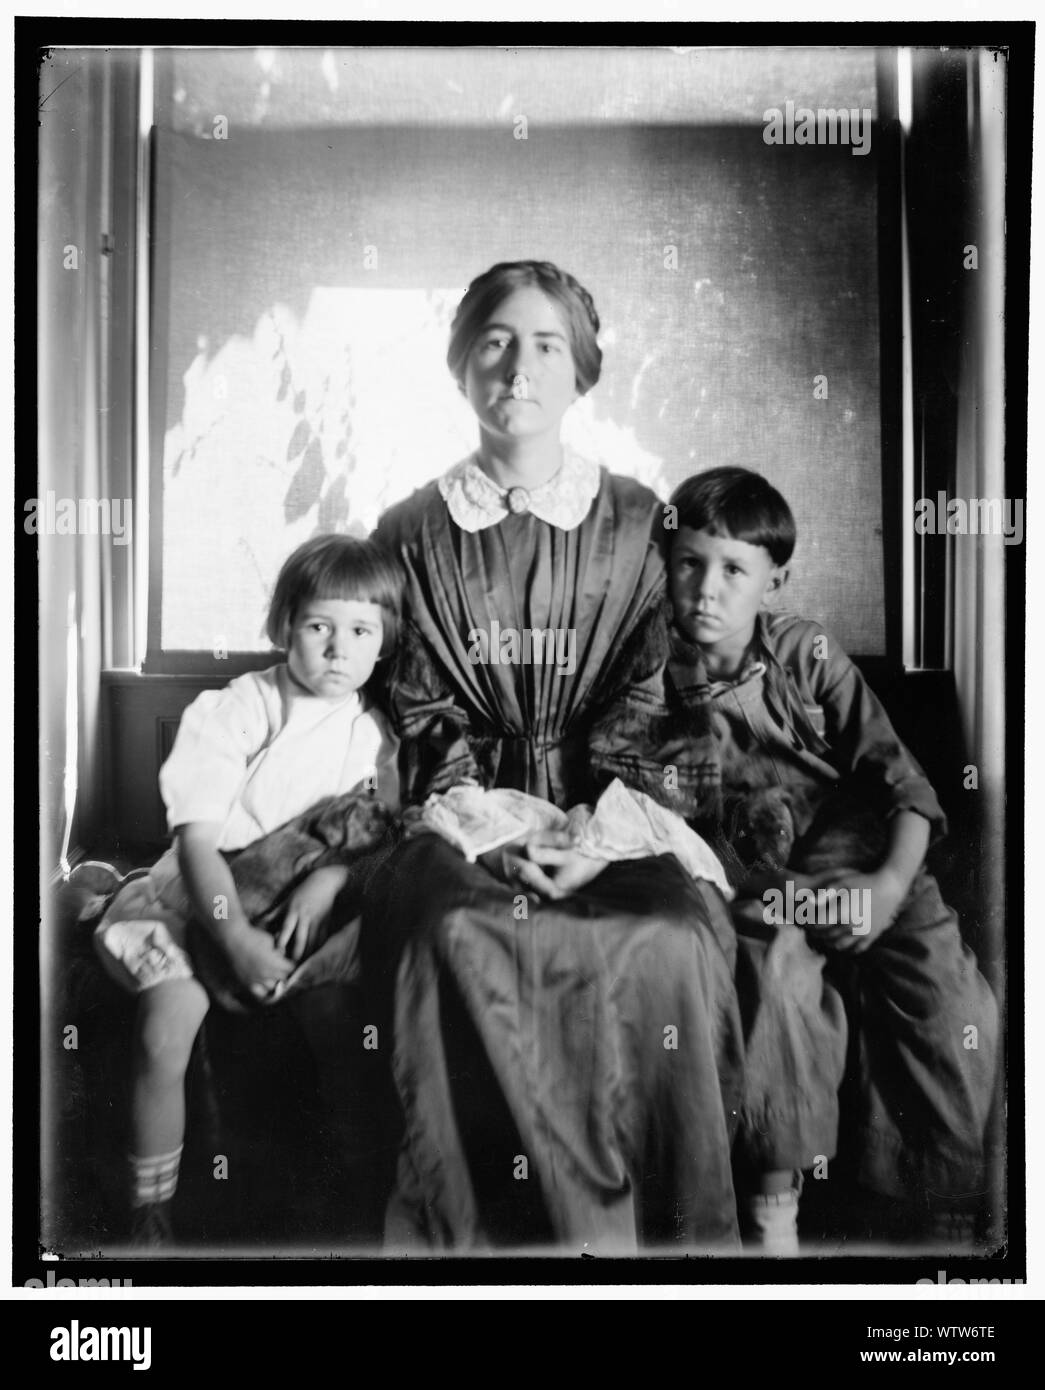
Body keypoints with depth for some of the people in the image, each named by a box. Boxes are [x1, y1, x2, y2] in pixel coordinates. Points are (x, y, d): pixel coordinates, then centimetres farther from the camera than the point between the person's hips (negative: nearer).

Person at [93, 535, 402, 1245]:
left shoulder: (373, 731, 2)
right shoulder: (234, 711, -9)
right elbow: (198, 841, -13)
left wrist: (331, 875, -21)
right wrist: (237, 939, -24)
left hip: (306, 907, 3)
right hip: (203, 900, -2)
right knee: (167, 1026, -23)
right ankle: (151, 1212, -3)